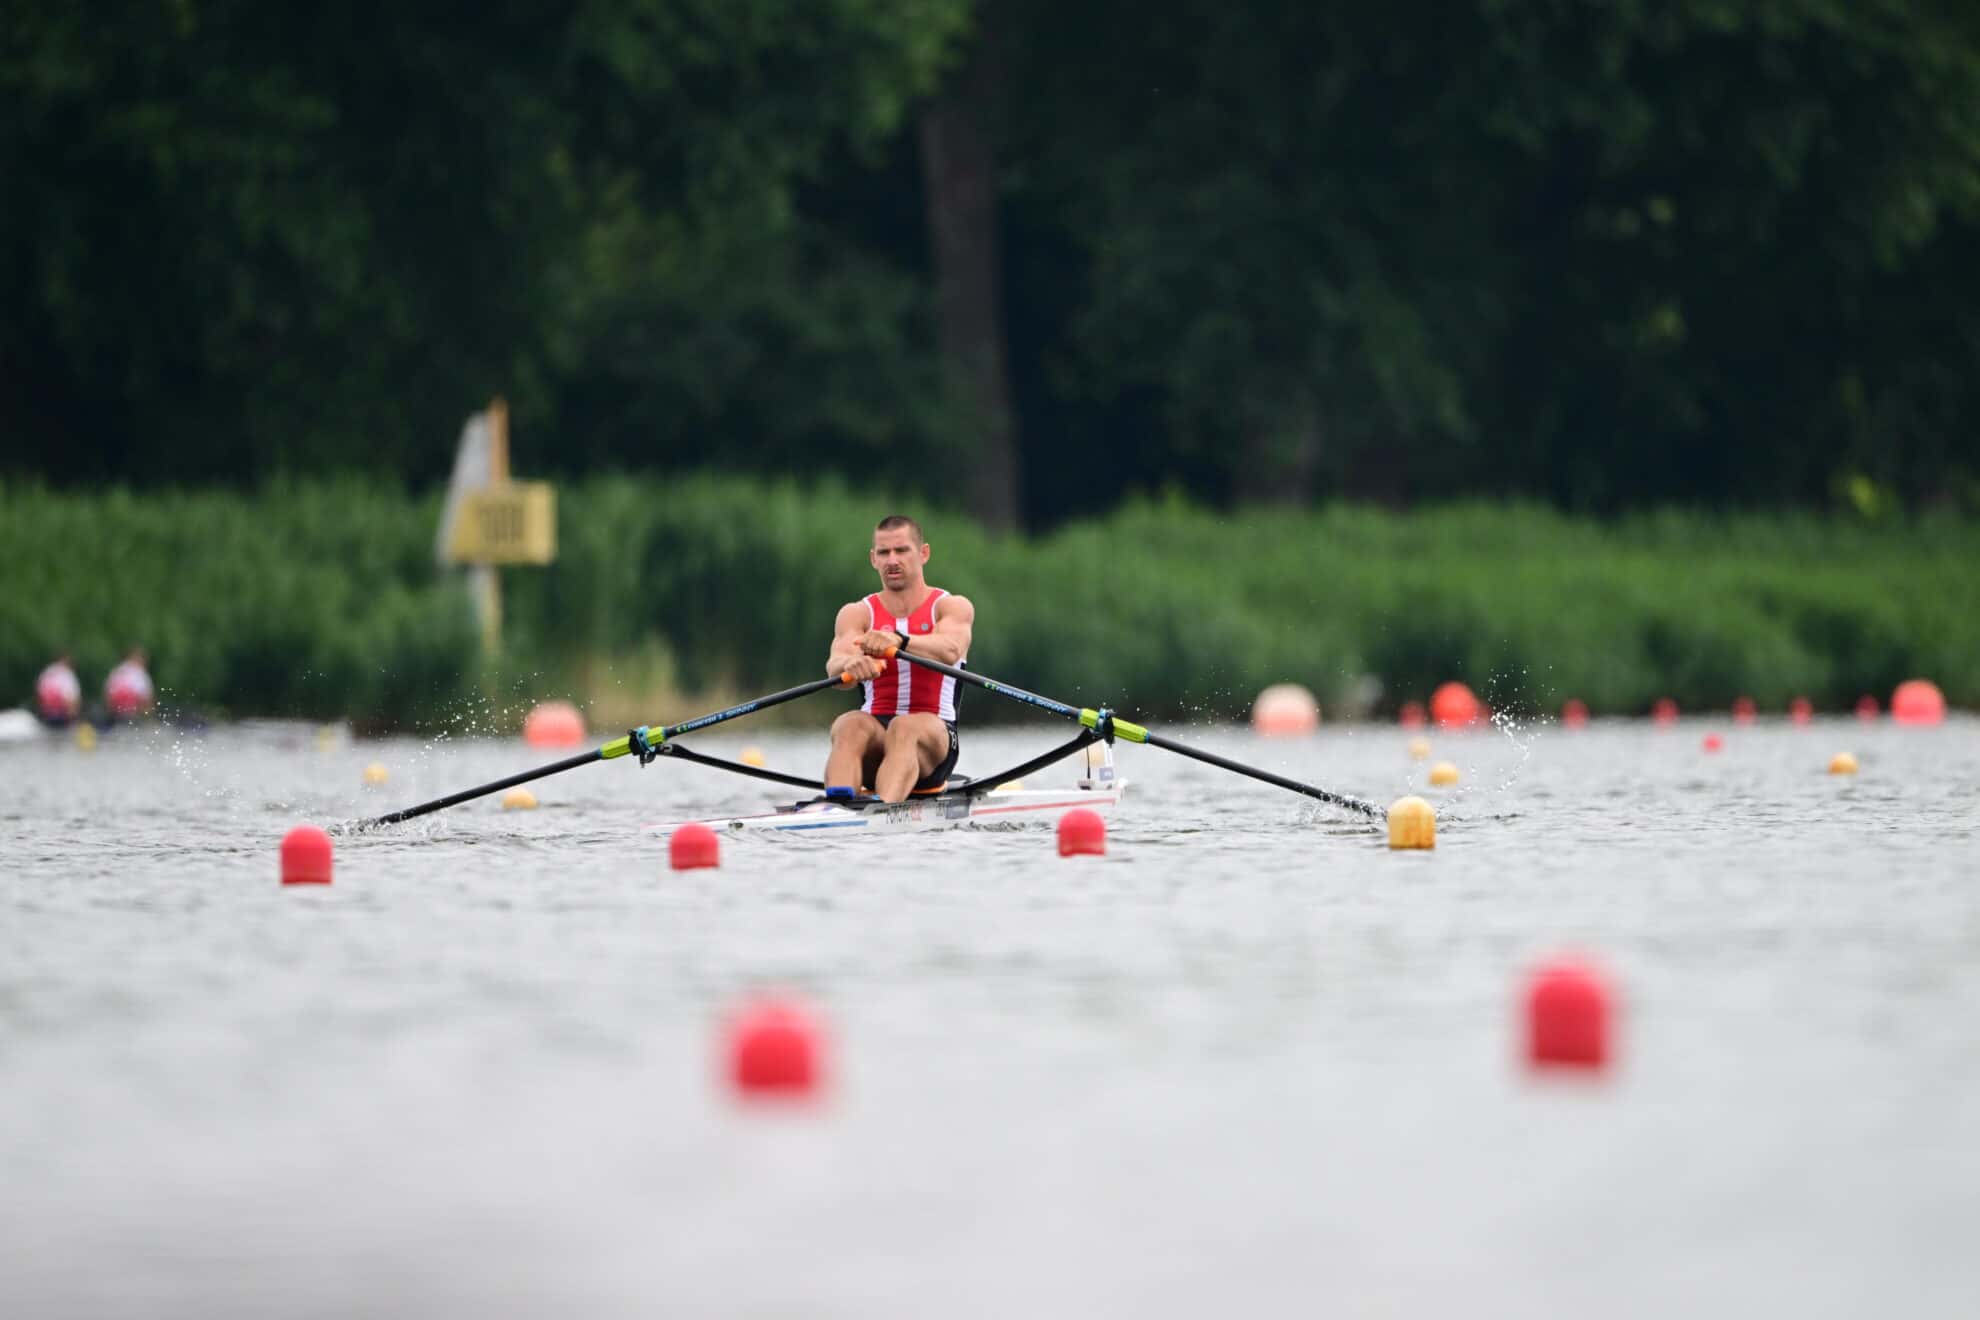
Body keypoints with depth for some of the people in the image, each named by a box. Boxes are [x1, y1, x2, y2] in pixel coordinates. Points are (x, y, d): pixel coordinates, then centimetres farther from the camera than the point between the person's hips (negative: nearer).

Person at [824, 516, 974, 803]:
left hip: (935, 738, -2)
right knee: (849, 726, -33)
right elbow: (835, 665, -11)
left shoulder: (953, 607, 7)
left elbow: (950, 650, -18)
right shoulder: (856, 614, 12)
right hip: (876, 730, 2)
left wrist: (898, 641, -40)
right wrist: (851, 663, -38)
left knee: (904, 728, -36)